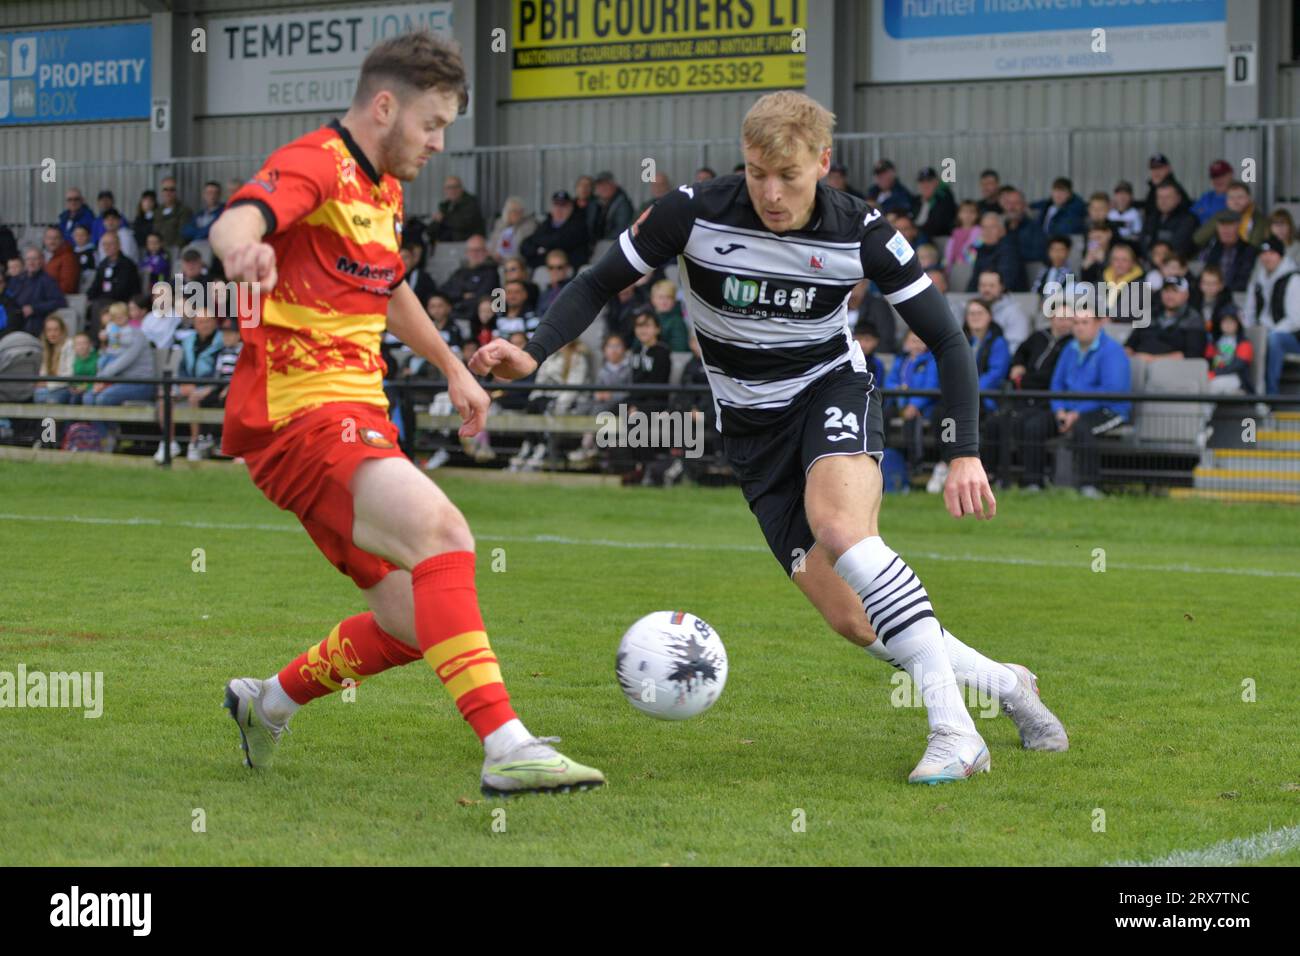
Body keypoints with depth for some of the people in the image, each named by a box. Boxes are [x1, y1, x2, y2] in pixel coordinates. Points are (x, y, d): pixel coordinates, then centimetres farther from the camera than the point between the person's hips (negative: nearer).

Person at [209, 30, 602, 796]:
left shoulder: (384, 188, 17)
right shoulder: (314, 166, -11)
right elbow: (236, 221, -34)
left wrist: (453, 368, 41)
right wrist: (244, 248, -57)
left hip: (359, 417, 9)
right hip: (300, 413, -9)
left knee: (414, 626, 7)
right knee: (442, 532, -29)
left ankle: (268, 703, 29)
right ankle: (507, 749, -35)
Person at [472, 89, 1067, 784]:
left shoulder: (860, 233, -16)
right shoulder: (694, 213, -16)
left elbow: (947, 340, -8)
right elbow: (599, 284, -6)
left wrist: (965, 454, -16)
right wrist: (533, 354, -23)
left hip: (833, 391, -2)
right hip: (751, 424, 2)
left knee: (839, 529, -35)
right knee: (854, 622, -9)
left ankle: (952, 726, -34)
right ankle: (1006, 687, 12)